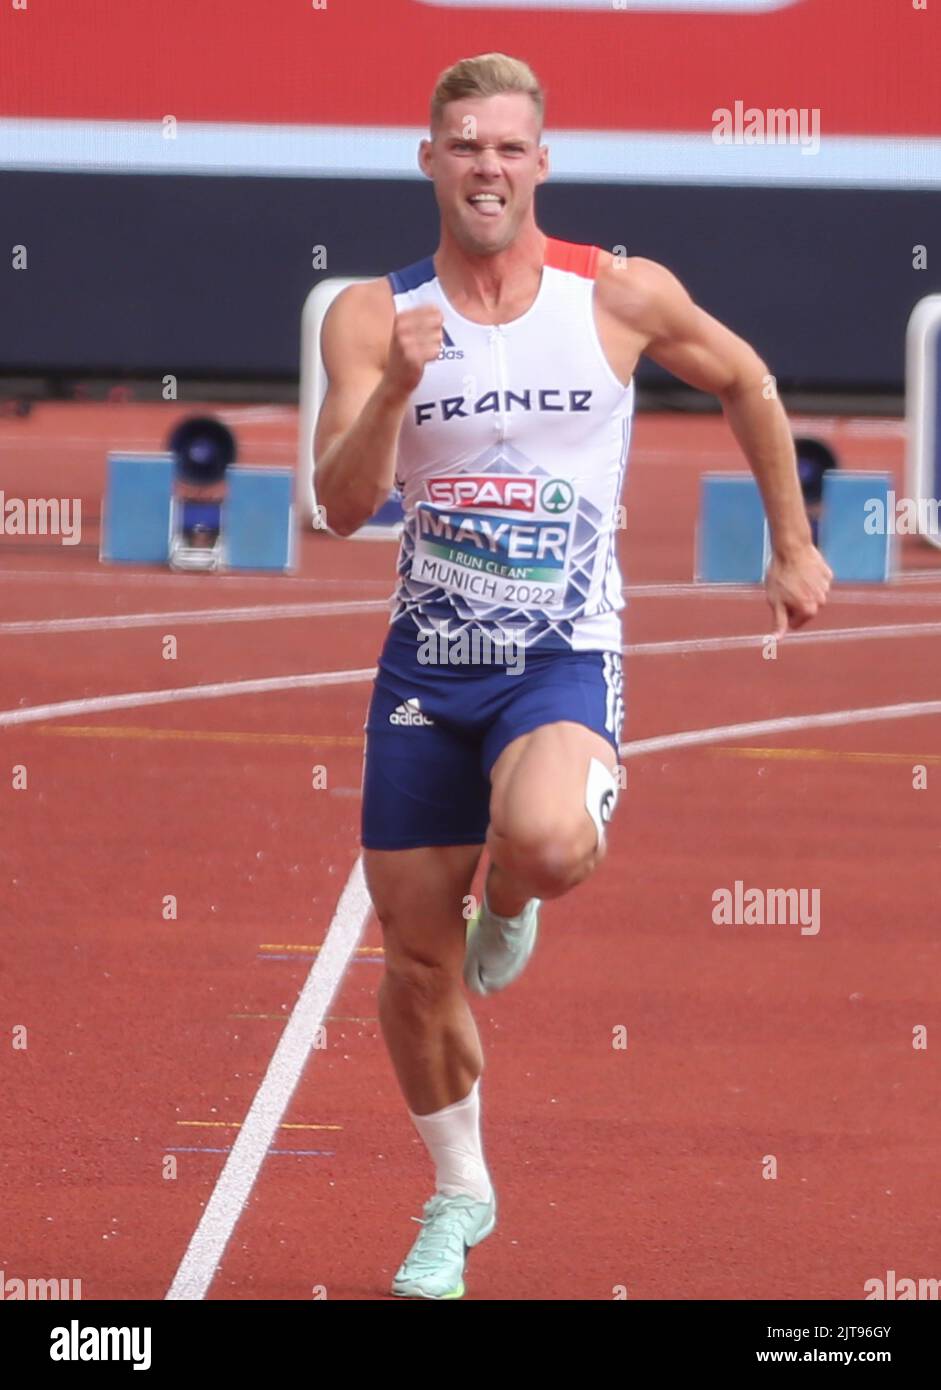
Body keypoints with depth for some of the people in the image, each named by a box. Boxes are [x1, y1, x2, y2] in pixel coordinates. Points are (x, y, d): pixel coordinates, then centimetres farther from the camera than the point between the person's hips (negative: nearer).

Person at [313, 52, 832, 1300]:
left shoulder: (622, 298, -4)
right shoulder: (375, 317, -3)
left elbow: (745, 381, 14)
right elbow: (344, 504, -11)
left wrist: (793, 544, 18)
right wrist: (396, 387, -28)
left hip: (565, 659, -2)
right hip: (427, 662, 2)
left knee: (546, 844, -34)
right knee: (416, 959, 6)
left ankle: (507, 903, 5)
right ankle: (458, 1194, 31)